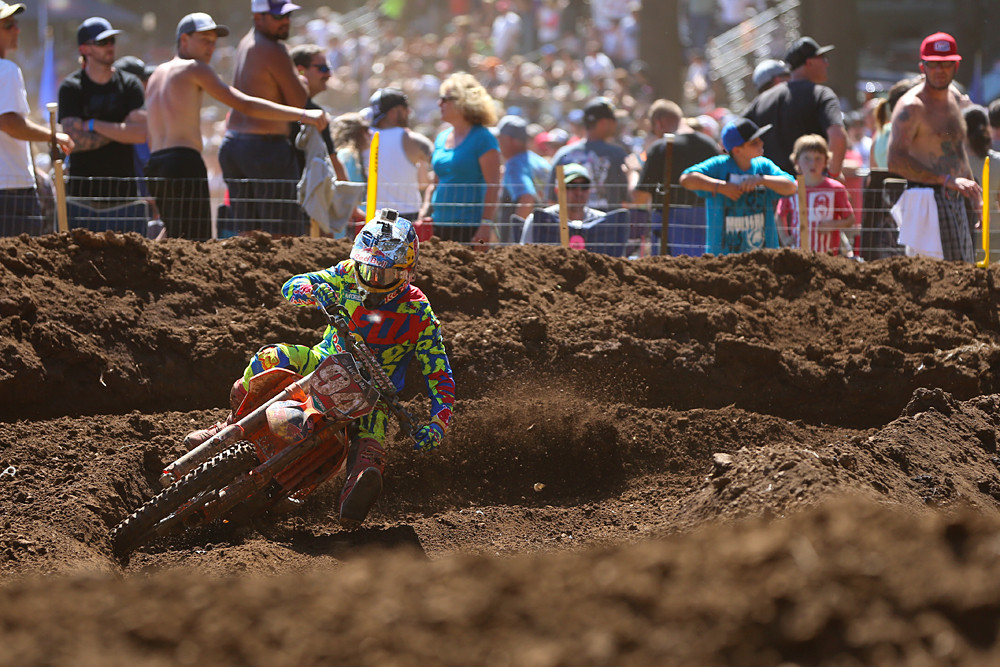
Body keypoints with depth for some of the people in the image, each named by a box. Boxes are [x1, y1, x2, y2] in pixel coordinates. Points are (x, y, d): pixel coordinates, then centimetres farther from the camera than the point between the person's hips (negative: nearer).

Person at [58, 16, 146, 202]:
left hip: (123, 186, 2)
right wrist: (121, 131, -8)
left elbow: (142, 134, -7)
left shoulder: (130, 84, 6)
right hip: (84, 187, -2)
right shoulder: (70, 88, 0)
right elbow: (76, 141, -12)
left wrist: (94, 125, -8)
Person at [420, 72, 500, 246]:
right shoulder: (441, 138, 17)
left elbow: (493, 186, -11)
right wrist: (424, 211, 11)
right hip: (440, 226, 7)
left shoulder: (482, 138, -6)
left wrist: (486, 225, -18)